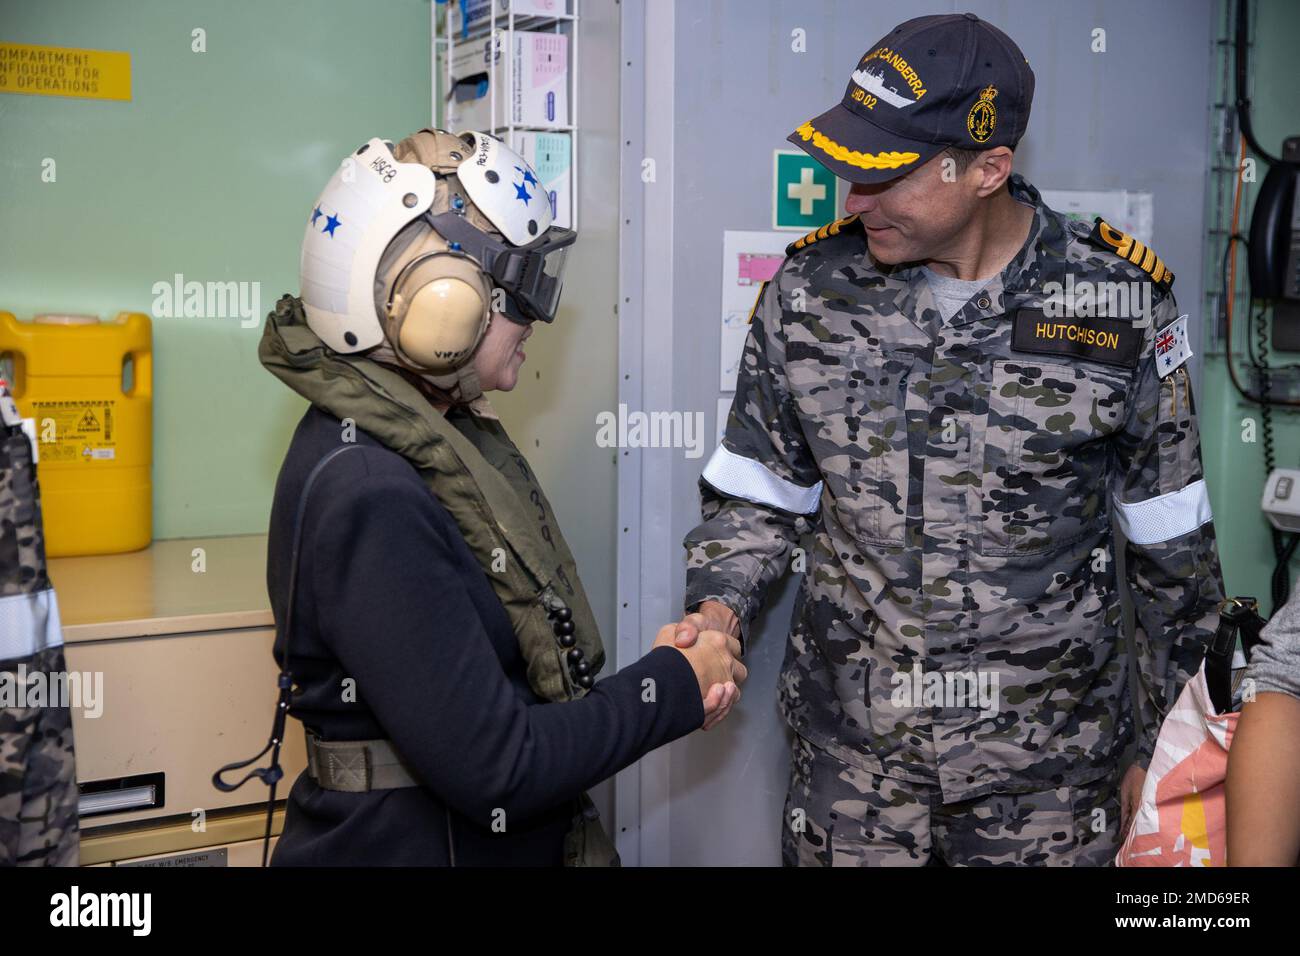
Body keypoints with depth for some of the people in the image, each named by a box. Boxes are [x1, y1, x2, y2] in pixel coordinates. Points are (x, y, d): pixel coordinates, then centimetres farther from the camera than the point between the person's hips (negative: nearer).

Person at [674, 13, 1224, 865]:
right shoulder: (811, 289, -4)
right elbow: (757, 492, 7)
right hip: (850, 747, 2)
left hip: (1049, 760, -1)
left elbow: (1171, 551, 0)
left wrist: (1166, 747, 5)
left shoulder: (1118, 301, -9)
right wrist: (718, 607, -12)